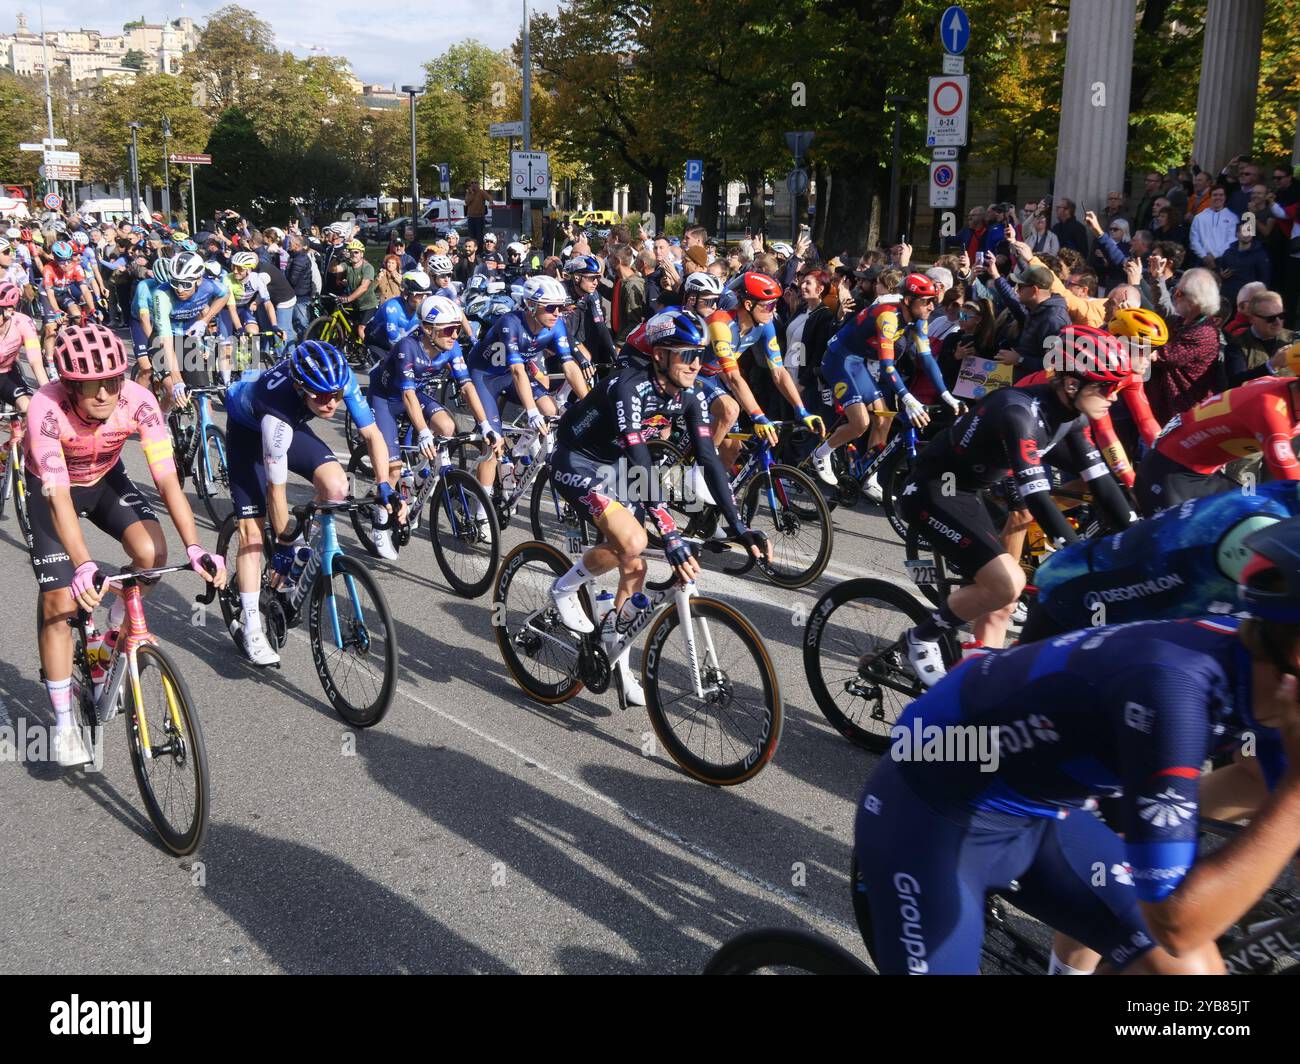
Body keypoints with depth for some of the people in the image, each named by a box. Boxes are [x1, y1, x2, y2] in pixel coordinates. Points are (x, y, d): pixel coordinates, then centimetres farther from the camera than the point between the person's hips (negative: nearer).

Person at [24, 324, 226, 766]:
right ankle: (63, 724, 4)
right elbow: (59, 495, -40)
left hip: (106, 479, 2)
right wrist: (83, 566, -52)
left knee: (152, 553, -26)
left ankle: (120, 617, 8)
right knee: (59, 602, -9)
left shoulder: (138, 401, -30)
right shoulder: (47, 408, -36)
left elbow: (167, 479, -32)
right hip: (51, 488, -2)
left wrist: (195, 549, -42)